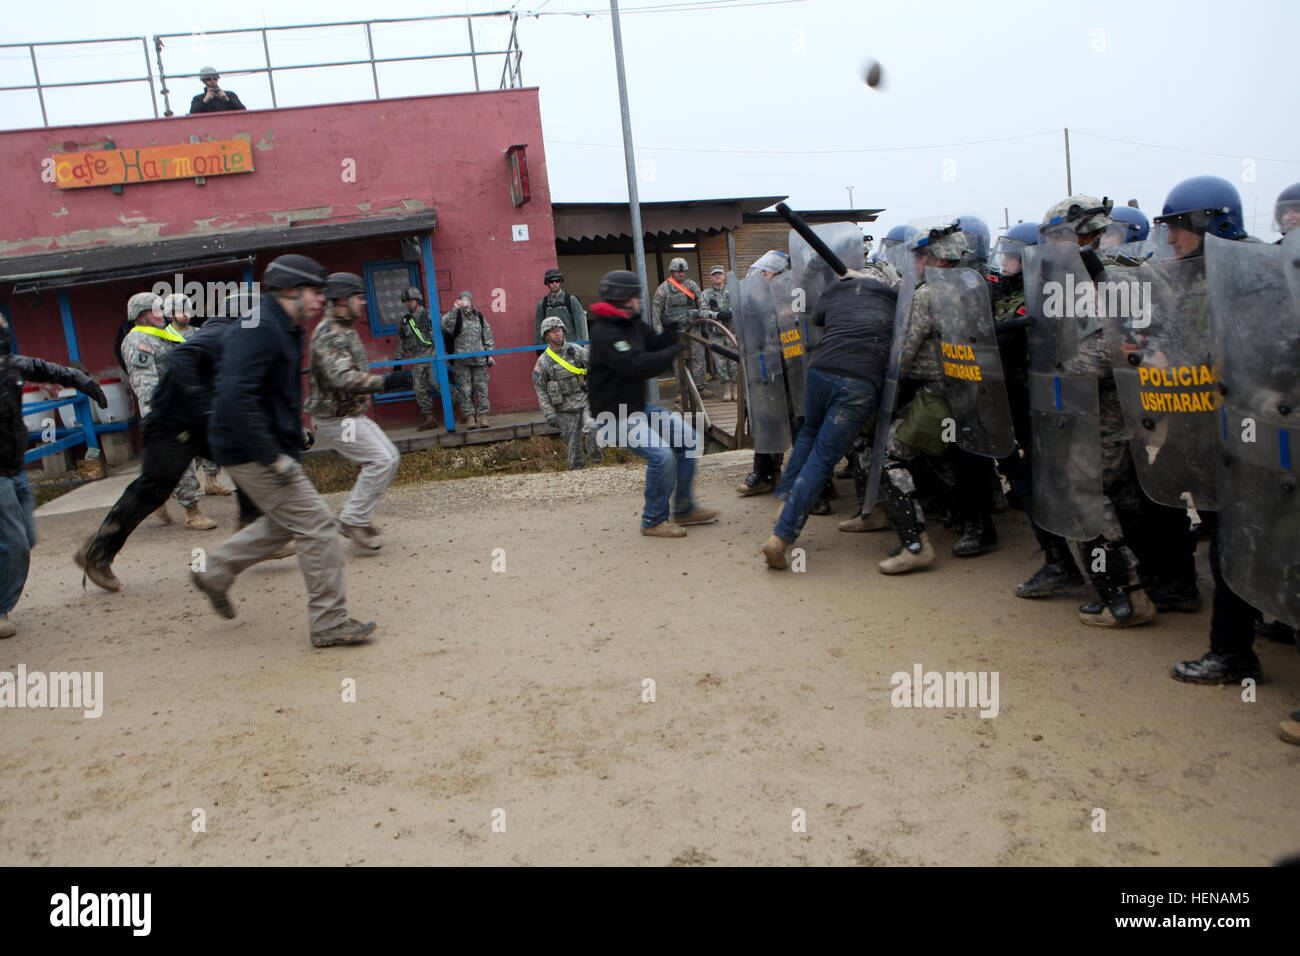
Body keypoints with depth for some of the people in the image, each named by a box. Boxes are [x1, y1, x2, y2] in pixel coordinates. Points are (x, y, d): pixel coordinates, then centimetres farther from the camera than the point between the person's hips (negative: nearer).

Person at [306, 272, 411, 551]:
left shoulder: (345, 330, 14)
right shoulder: (329, 334, -20)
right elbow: (343, 379, -33)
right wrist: (387, 381, -40)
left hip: (352, 415, 10)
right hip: (335, 419, -10)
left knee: (390, 457, 7)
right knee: (380, 460, -15)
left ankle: (354, 516, 13)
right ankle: (354, 520, -5)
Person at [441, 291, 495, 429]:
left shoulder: (479, 316, 12)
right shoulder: (456, 316, 2)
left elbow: (487, 335, 17)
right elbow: (444, 325, -18)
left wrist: (489, 354, 11)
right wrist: (454, 310, -22)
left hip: (479, 359, 2)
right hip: (462, 361, -2)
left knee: (482, 388, 1)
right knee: (465, 389, -2)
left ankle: (483, 416, 6)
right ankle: (470, 417, 2)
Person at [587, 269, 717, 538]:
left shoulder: (632, 323, 8)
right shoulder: (604, 334, -22)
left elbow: (656, 345, 14)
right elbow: (639, 366, -30)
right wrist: (677, 350, -21)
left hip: (639, 407, 10)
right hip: (617, 417, -10)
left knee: (688, 438, 6)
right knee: (661, 455, -24)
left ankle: (683, 509, 18)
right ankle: (654, 521, -5)